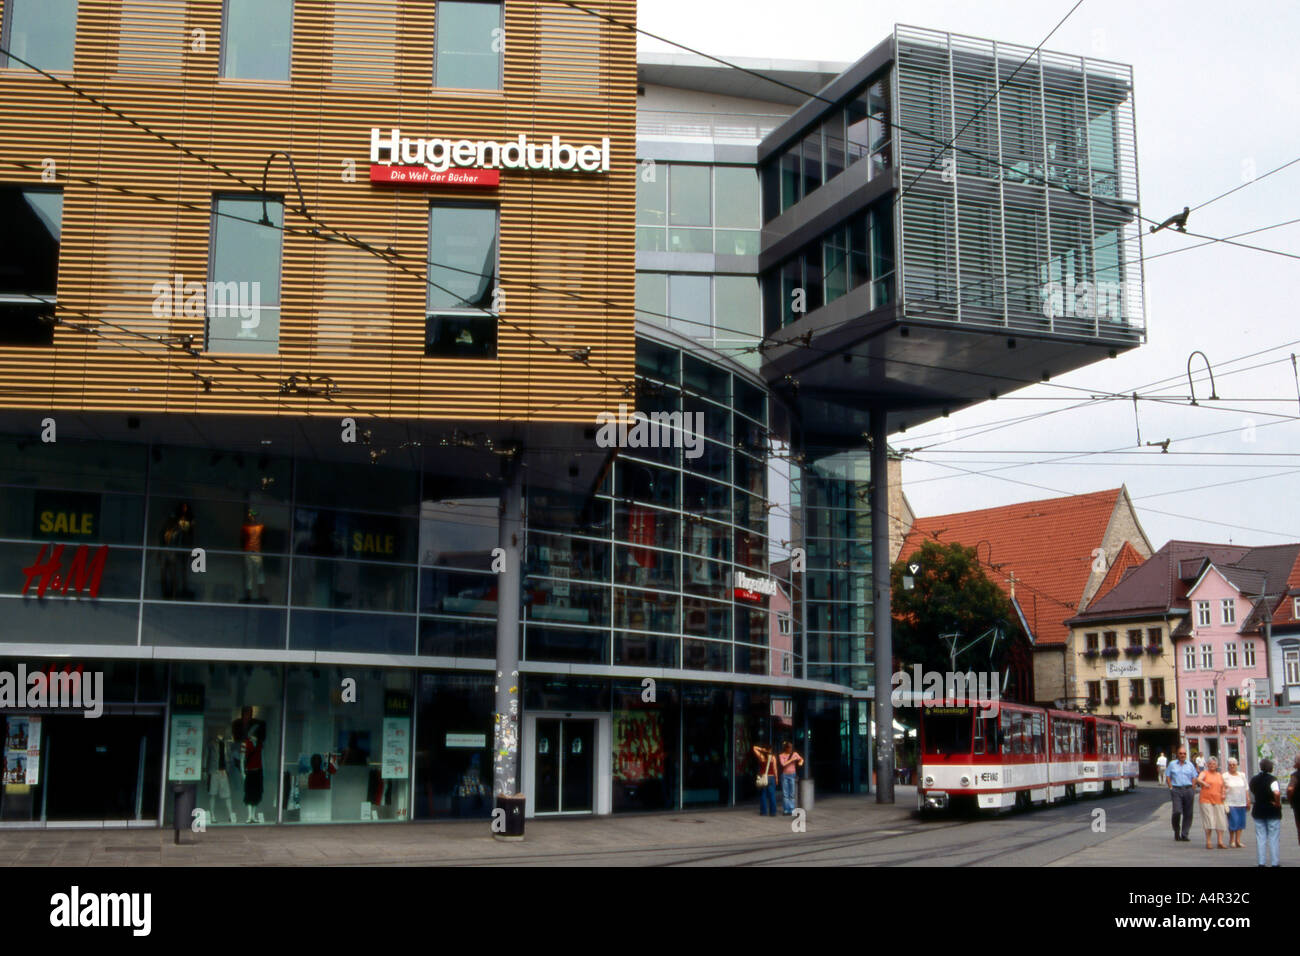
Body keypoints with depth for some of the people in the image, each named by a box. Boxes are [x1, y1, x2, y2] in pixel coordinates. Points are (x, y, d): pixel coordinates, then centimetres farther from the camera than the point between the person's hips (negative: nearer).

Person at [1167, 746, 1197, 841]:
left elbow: (1194, 778, 13)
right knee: (1177, 811, -15)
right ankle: (1176, 832, 5)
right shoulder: (1172, 764, 10)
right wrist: (1171, 787, -2)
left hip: (1188, 790, 2)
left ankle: (1185, 835, 7)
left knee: (1188, 814, 0)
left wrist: (1192, 789, 1)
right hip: (1176, 790, -2)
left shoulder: (1190, 765, 13)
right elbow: (1167, 777, 9)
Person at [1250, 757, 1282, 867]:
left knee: (1260, 838, 8)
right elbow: (1277, 793, -30)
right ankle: (1275, 862, 3)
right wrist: (1278, 803, -16)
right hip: (1273, 812, -4)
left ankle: (1261, 862, 7)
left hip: (1258, 811, 4)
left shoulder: (1253, 780, 4)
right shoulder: (1272, 779, -14)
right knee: (1274, 838, 3)